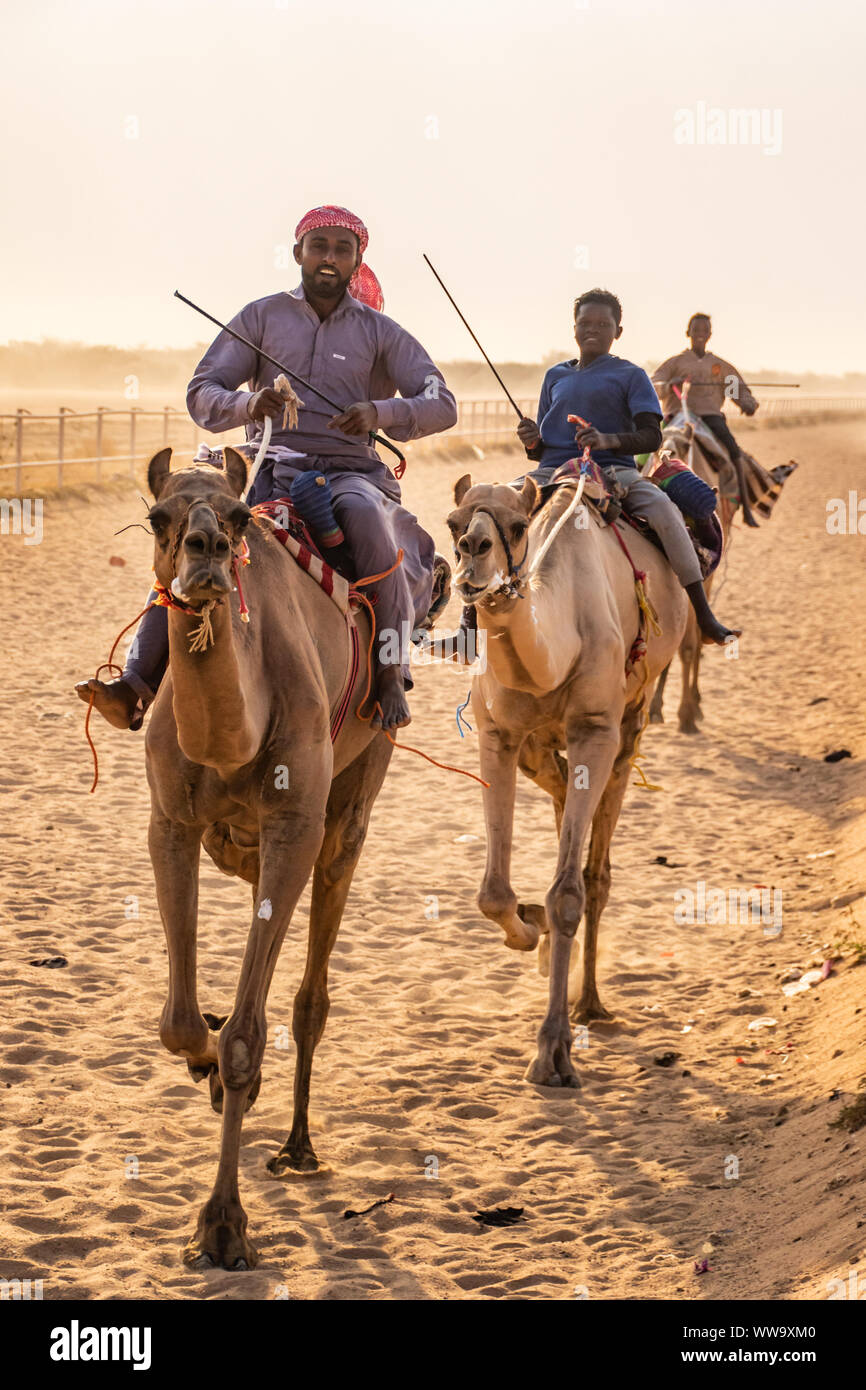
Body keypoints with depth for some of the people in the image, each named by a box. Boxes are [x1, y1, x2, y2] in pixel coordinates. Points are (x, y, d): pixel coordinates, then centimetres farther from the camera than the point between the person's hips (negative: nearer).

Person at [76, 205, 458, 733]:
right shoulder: (263, 316, 13)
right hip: (271, 468, 1)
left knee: (365, 514, -38)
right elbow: (202, 394, 9)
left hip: (351, 469, -1)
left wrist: (379, 413, -14)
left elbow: (442, 405, 6)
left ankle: (392, 672, -31)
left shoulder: (380, 332, 12)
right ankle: (137, 687, -27)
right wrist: (248, 404, -15)